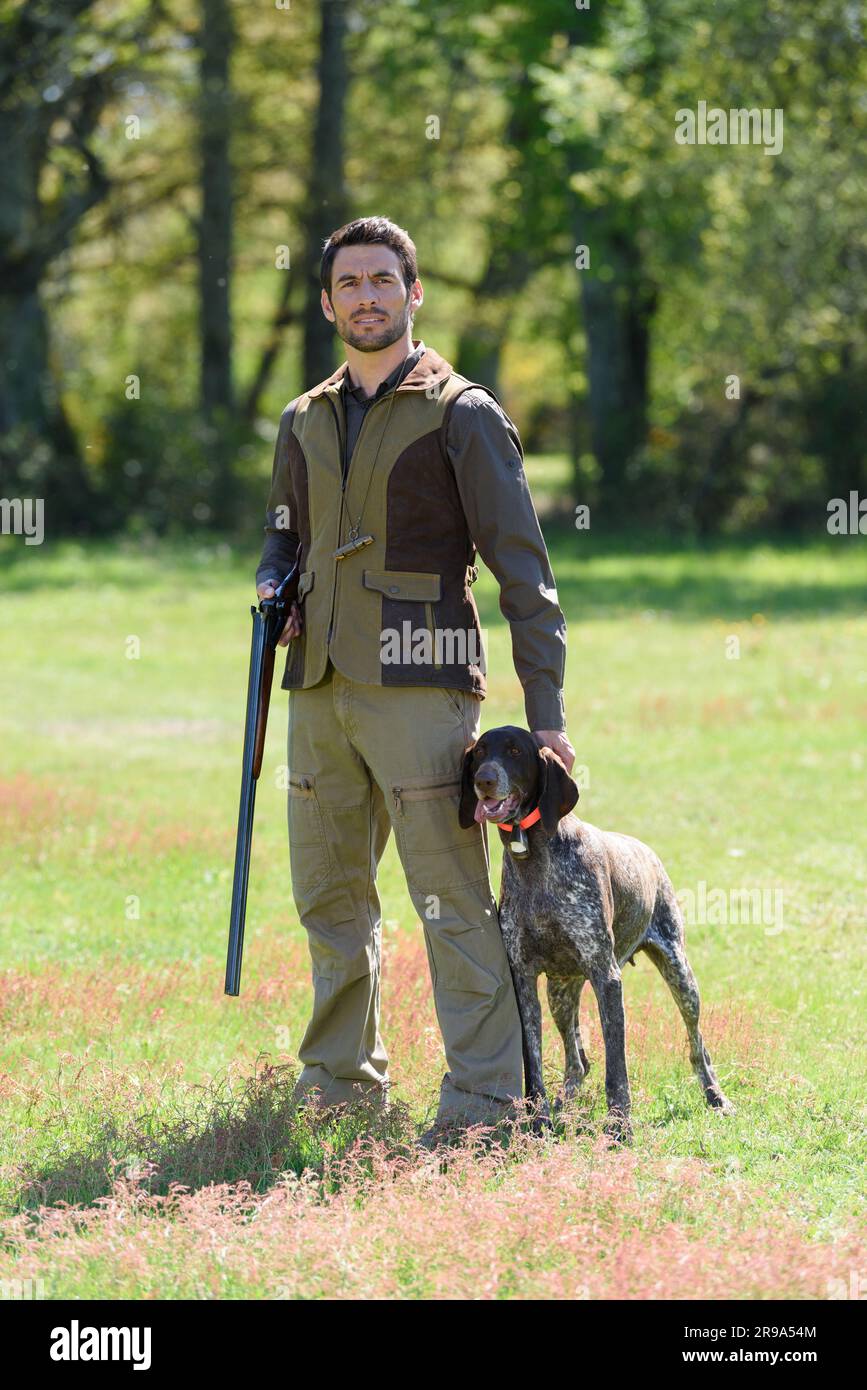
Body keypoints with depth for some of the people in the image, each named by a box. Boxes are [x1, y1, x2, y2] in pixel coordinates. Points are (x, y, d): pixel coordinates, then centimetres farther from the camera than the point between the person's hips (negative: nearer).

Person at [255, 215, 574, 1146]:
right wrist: (272, 589, 4)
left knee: (451, 895, -9)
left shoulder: (462, 415, -2)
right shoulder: (305, 422, 16)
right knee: (329, 894, 11)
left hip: (418, 684, -6)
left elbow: (522, 571, -4)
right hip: (321, 685, 6)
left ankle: (484, 1097, -8)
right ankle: (342, 1075, 23)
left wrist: (546, 711, -10)